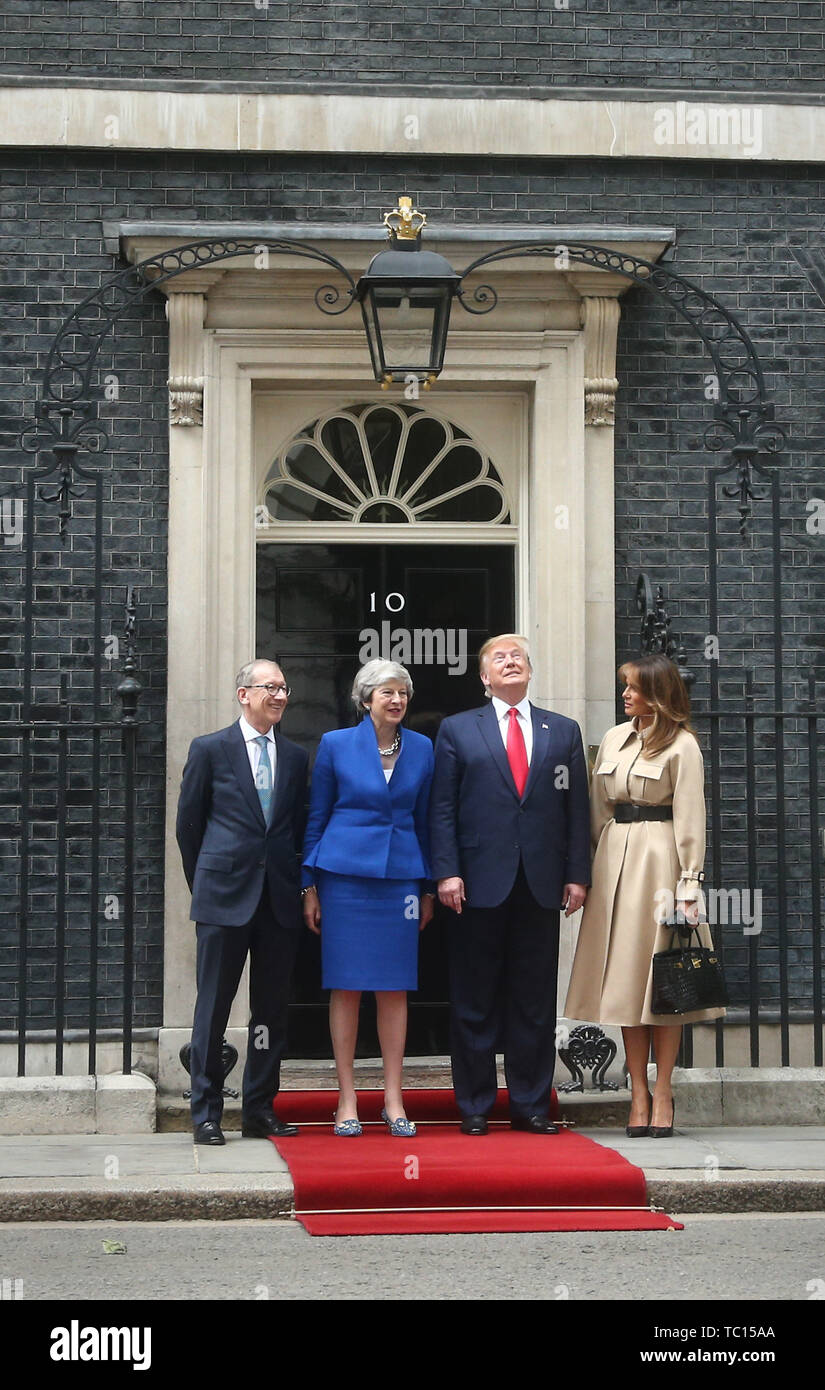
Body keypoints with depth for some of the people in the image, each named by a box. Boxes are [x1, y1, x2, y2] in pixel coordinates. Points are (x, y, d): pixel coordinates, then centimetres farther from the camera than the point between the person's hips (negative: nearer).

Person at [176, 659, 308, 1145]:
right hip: (226, 897, -4)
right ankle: (206, 1113, 6)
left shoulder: (296, 757, 12)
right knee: (214, 1006, 0)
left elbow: (300, 827, 15)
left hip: (280, 900, 4)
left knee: (272, 1009, 7)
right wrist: (203, 883, 7)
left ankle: (260, 1110, 15)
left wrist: (297, 883, 8)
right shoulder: (210, 750, 2)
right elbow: (189, 823, 6)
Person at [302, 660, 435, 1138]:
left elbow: (425, 821, 13)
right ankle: (347, 1101, 6)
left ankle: (394, 1101, 9)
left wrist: (428, 888, 12)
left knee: (395, 989, 3)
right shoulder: (336, 745, 0)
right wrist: (309, 887, 2)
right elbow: (316, 818, 5)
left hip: (400, 877, 2)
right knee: (346, 987, -1)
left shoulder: (422, 749, 7)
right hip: (346, 874, -2)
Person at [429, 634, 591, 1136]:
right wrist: (447, 872, -8)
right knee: (475, 1001, 2)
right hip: (480, 884, -2)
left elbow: (576, 809, 10)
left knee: (536, 1000, 5)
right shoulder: (457, 730, 8)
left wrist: (577, 874, 2)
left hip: (541, 886, 2)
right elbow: (442, 808, 3)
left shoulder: (563, 732, 13)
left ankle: (531, 1104, 13)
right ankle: (475, 1106, 10)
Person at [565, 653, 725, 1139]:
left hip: (659, 859, -5)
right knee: (626, 975, 4)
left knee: (661, 977, -2)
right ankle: (639, 1094, 7)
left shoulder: (682, 745, -4)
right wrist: (592, 868, 10)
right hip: (615, 859, 5)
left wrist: (689, 884, -11)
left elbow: (689, 819, -7)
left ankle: (662, 1091, 5)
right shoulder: (613, 739, 13)